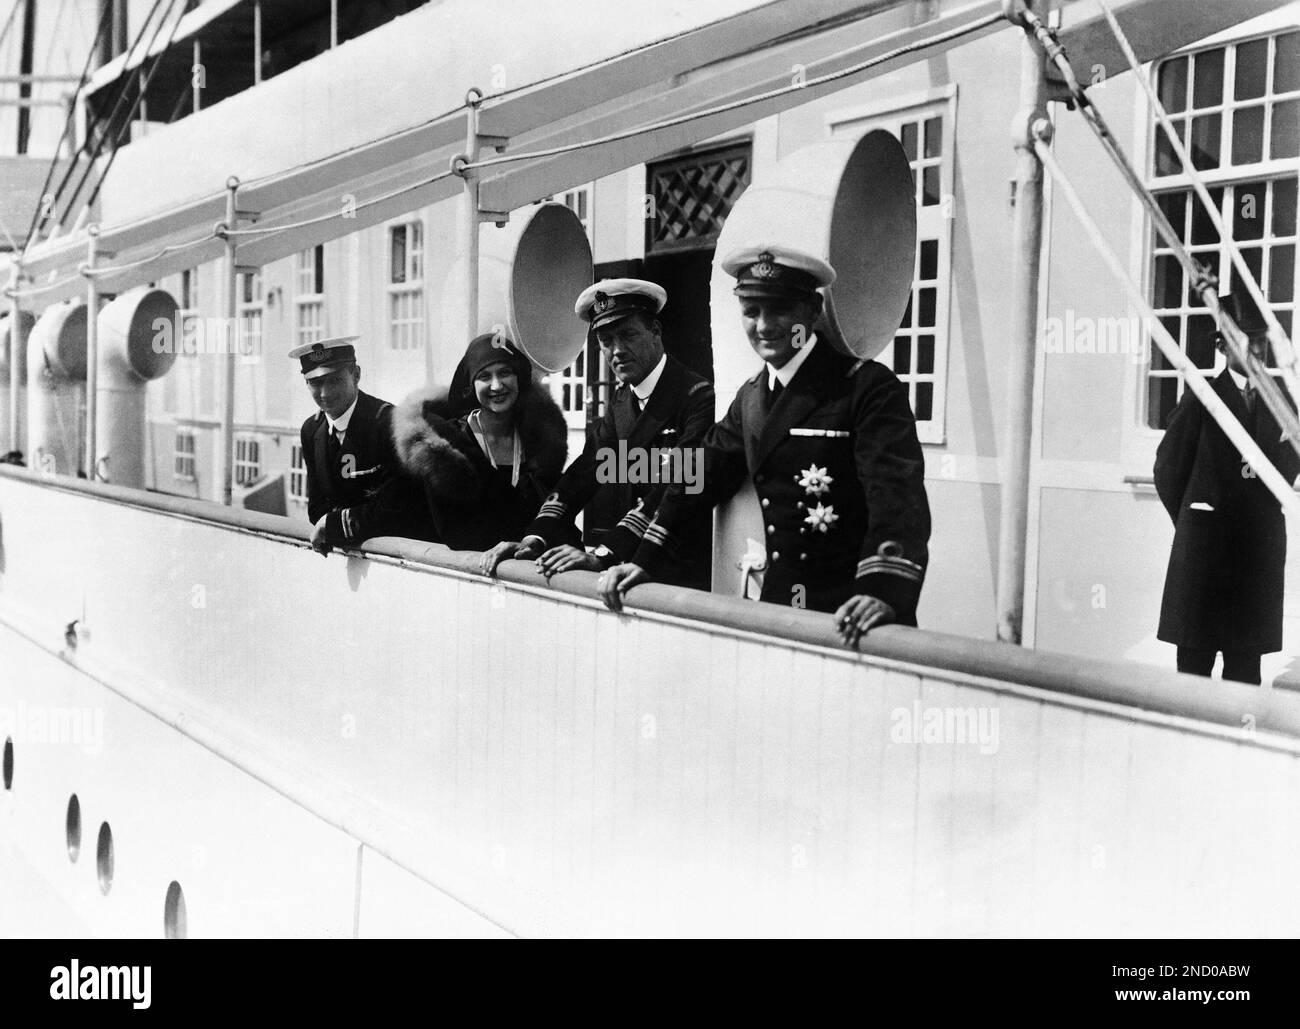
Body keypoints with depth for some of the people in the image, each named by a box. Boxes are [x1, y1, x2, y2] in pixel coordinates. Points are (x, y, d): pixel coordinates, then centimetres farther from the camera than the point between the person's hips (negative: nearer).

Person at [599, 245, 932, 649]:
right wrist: (642, 561, 7)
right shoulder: (751, 397, 13)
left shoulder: (869, 387, -9)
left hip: (849, 615, -6)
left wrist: (885, 594, -35)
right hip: (776, 608, 6)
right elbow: (702, 477, 17)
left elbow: (898, 494, -20)